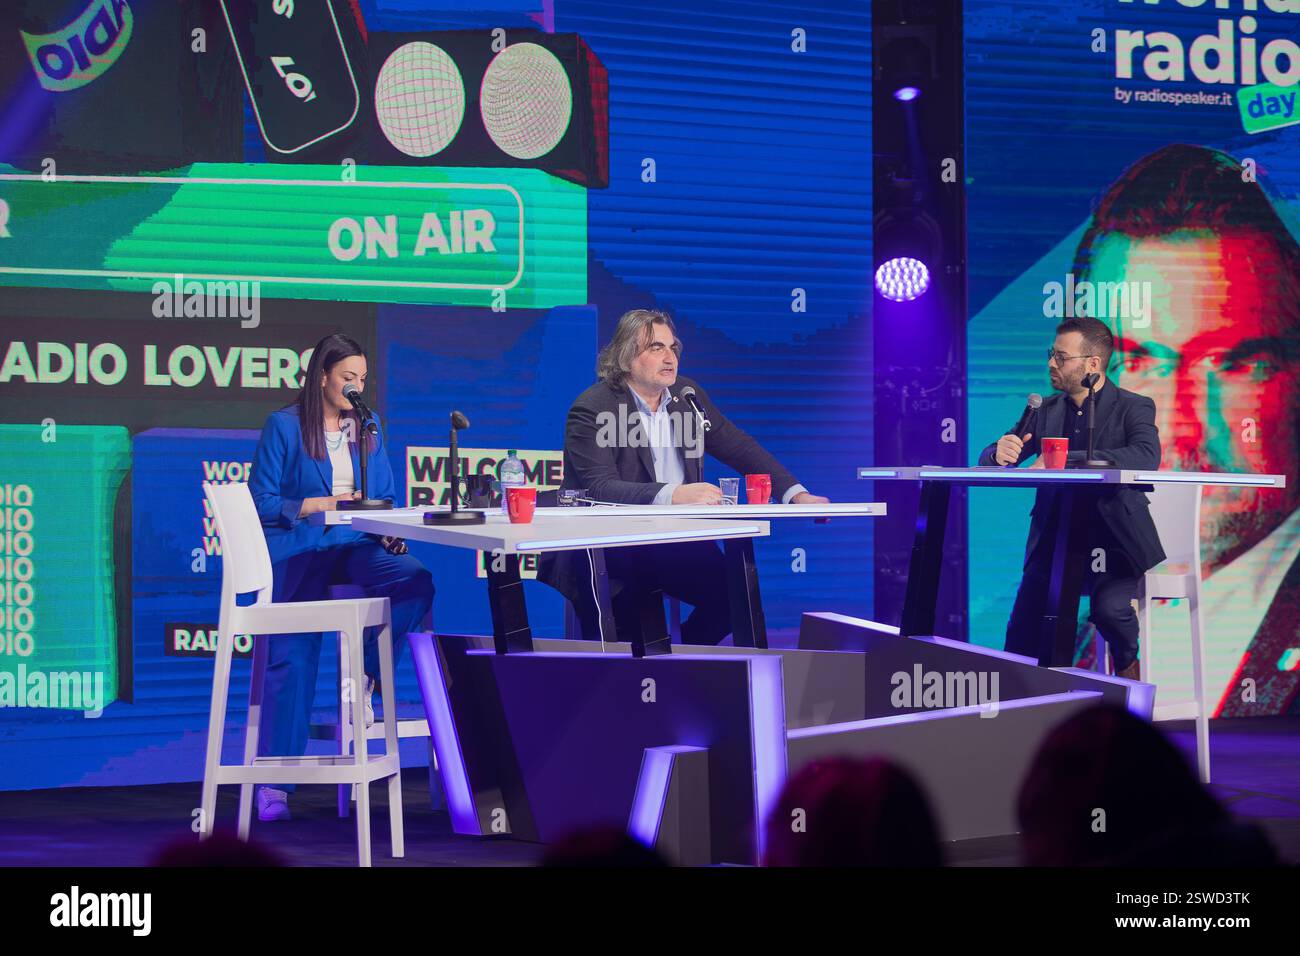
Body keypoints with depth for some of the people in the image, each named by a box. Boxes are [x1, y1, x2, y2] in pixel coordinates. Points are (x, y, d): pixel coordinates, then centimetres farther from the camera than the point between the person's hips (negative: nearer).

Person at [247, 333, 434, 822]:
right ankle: (274, 783, -13)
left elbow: (384, 498, 18)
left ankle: (366, 675, -8)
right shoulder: (284, 426, 1)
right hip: (297, 550, -4)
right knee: (294, 657, -17)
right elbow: (262, 502, -1)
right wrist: (323, 503, -9)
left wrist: (390, 532, -3)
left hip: (354, 546, 4)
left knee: (416, 580, -28)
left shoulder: (369, 428, 16)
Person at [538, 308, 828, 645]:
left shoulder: (688, 395, 9)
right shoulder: (592, 409, -12)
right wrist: (673, 495, -36)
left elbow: (740, 448, 14)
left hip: (674, 545, 6)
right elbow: (599, 488, -24)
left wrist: (797, 495, 1)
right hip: (605, 551, -6)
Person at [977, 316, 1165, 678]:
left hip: (1114, 537, -4)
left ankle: (1127, 664, 2)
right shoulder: (1047, 409, 11)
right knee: (1023, 634, -12)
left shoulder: (1134, 408, -2)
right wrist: (1000, 452, -18)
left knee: (1110, 607, -29)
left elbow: (1146, 457, -23)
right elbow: (991, 459, 10)